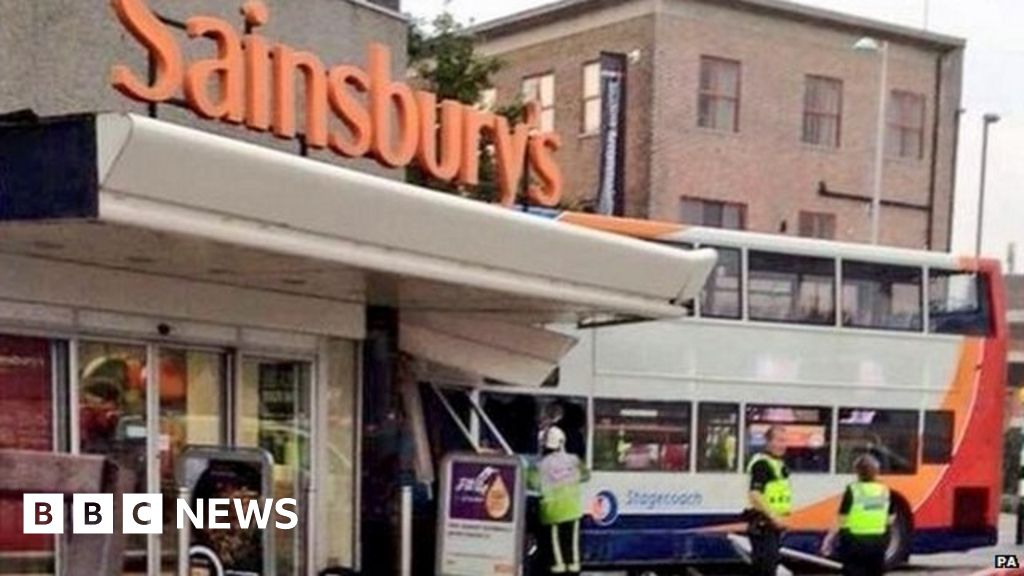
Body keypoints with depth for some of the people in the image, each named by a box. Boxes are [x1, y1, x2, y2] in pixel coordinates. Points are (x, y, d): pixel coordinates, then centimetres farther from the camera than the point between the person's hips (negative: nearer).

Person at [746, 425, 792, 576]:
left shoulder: (780, 464, 16)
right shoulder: (761, 464, -15)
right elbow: (754, 495, -24)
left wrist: (781, 518, 18)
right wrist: (773, 517, -24)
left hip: (774, 523, 10)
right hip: (763, 523, -10)